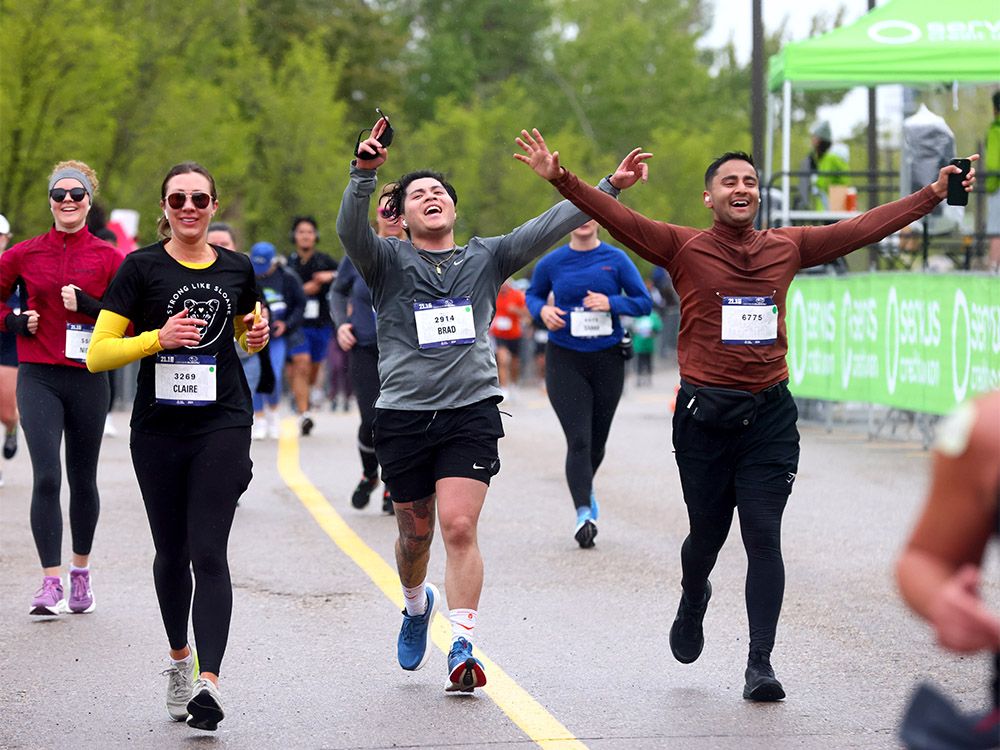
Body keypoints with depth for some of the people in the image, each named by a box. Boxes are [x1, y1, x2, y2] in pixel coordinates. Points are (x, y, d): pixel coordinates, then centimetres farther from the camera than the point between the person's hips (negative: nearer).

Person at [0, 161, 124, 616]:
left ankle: (81, 573, 30)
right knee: (46, 478, -13)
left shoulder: (108, 258, 0)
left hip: (88, 378, 1)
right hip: (38, 378, -1)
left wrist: (87, 305, -15)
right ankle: (51, 585, -13)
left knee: (82, 481, 11)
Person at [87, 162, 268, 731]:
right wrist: (158, 337, -19)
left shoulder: (237, 269, 6)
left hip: (223, 426, 0)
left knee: (209, 552, -12)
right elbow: (98, 353, -7)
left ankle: (207, 681, -19)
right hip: (158, 431, 0)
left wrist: (258, 335, 3)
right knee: (171, 553, 11)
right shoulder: (141, 268, -3)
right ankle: (179, 659, 34)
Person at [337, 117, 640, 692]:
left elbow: (547, 229, 4)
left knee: (459, 527, -14)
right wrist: (364, 175, -32)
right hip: (403, 414, 0)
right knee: (416, 533, 13)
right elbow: (351, 230, -16)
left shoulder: (486, 258, 11)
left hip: (471, 411, 0)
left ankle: (463, 650, -15)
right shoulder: (388, 261, 4)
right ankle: (417, 605, 45)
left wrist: (608, 189, -4)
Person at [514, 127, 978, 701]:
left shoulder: (787, 248, 8)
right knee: (707, 533, 11)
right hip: (705, 412, -1)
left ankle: (761, 664, -1)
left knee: (764, 538, -5)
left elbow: (865, 227, 13)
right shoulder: (683, 249, -1)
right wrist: (561, 179, -23)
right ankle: (693, 602, 45)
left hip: (770, 413, 1)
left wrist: (936, 193, 14)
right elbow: (617, 218, -10)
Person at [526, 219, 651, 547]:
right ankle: (583, 514, -14)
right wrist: (542, 310, -6)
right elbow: (533, 294, 16)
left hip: (607, 359, 1)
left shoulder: (616, 260, -2)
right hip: (565, 360, -1)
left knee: (597, 440, 13)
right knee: (578, 440, -13)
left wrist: (611, 303, -17)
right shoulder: (552, 262, 0)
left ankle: (586, 486, 43)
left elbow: (644, 302, 1)